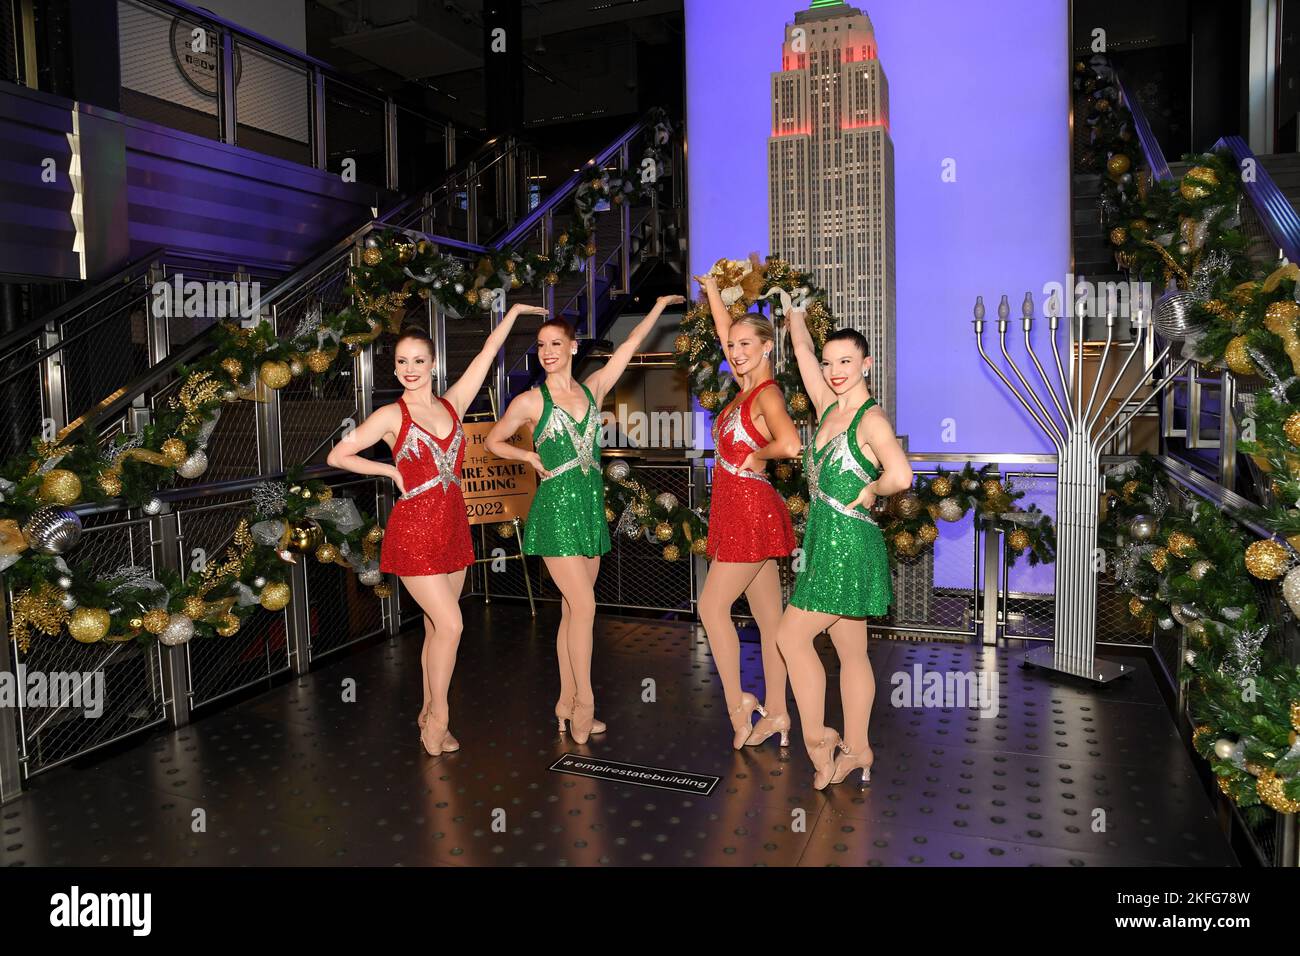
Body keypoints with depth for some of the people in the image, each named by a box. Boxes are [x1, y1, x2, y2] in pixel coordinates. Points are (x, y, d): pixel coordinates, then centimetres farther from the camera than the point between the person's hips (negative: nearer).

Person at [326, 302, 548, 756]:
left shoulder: (452, 405, 7)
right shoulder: (391, 416, -5)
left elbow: (486, 356, 13)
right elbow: (337, 456, -1)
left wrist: (513, 312, 18)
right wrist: (392, 471, -1)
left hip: (453, 528, 5)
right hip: (414, 531, -5)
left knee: (438, 627, 11)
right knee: (450, 624, -8)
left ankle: (429, 713, 24)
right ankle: (438, 716, 9)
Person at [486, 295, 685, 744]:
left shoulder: (592, 389, 8)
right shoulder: (530, 401, -2)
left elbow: (628, 346, 13)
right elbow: (494, 441, 10)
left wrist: (659, 306, 16)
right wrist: (529, 456, -3)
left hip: (590, 506, 4)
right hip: (555, 509, -4)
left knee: (573, 610, 9)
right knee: (584, 605, -10)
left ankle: (567, 702, 18)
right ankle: (584, 701, 4)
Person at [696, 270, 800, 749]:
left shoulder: (767, 394, -13)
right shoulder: (746, 387, 11)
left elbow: (790, 444, -33)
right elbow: (725, 333, 25)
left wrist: (756, 455, -15)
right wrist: (712, 290, 29)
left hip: (752, 511, -9)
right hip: (738, 512, 9)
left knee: (712, 606, -3)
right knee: (769, 618, 10)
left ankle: (738, 704, 6)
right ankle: (776, 713, 16)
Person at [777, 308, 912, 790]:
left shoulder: (871, 419, -14)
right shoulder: (828, 406, 9)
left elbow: (901, 475, -30)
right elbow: (802, 348, 15)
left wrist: (870, 492, -12)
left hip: (848, 545, -8)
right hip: (828, 542, 8)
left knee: (792, 636, -3)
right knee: (851, 651, 13)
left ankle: (816, 736, 10)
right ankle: (856, 748, 22)